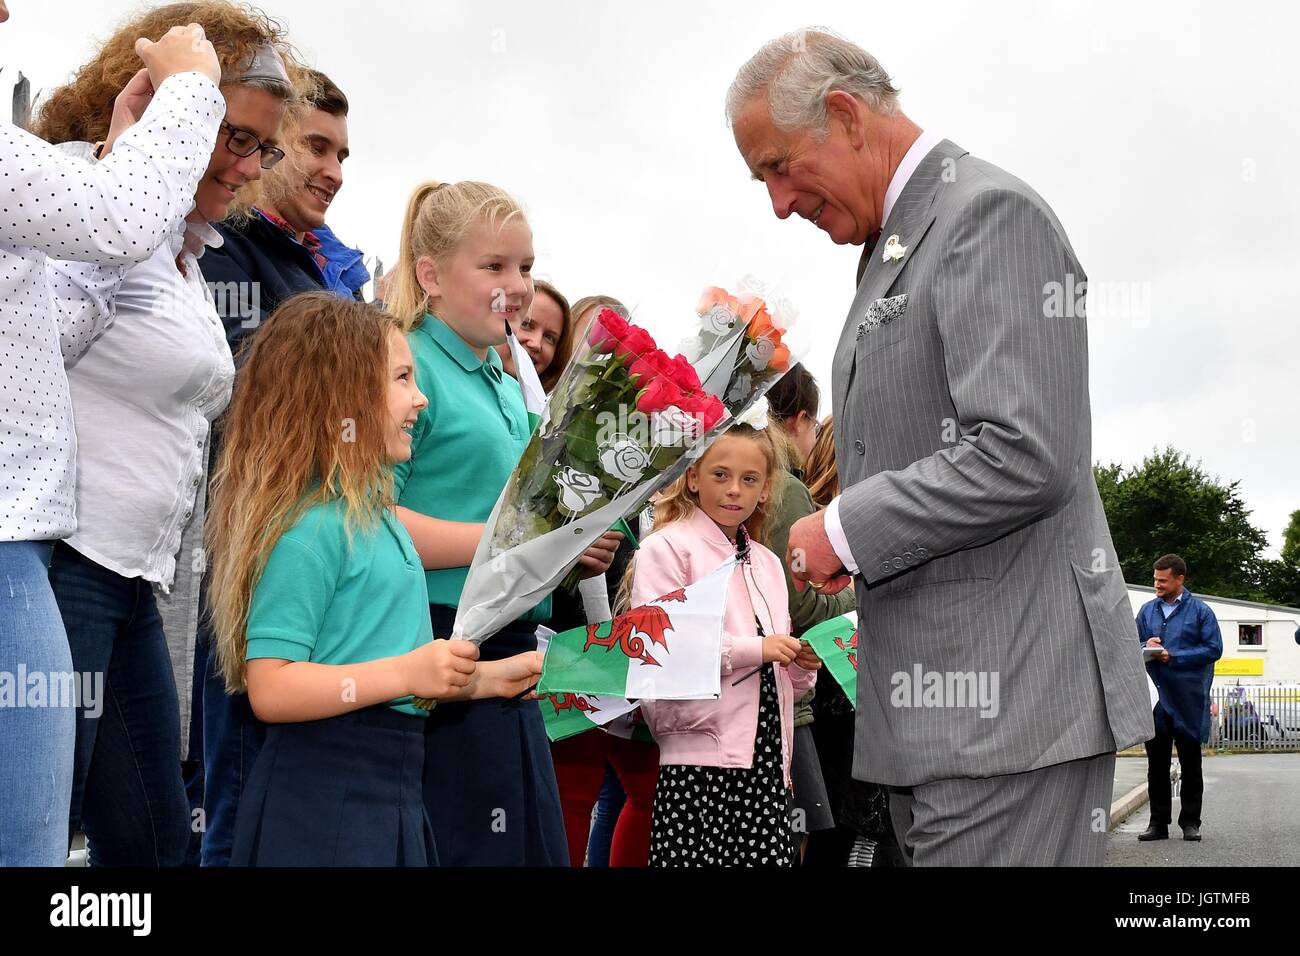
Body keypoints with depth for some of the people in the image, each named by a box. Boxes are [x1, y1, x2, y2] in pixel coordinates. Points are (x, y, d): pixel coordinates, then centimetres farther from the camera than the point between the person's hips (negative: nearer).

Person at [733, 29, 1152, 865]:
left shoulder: (991, 213, -11)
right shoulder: (898, 247, 20)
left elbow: (1025, 459, -22)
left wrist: (846, 531, -13)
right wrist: (846, 540, 10)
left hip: (1007, 696, -10)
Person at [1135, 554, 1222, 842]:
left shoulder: (1200, 611, -3)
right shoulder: (1147, 610, 11)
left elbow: (1214, 648, -8)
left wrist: (1174, 656, -14)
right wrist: (1145, 646, -9)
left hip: (1189, 698, -4)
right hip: (1156, 697, 4)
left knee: (1190, 761, 6)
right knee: (1156, 762, 6)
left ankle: (1190, 821, 14)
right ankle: (1158, 822, 12)